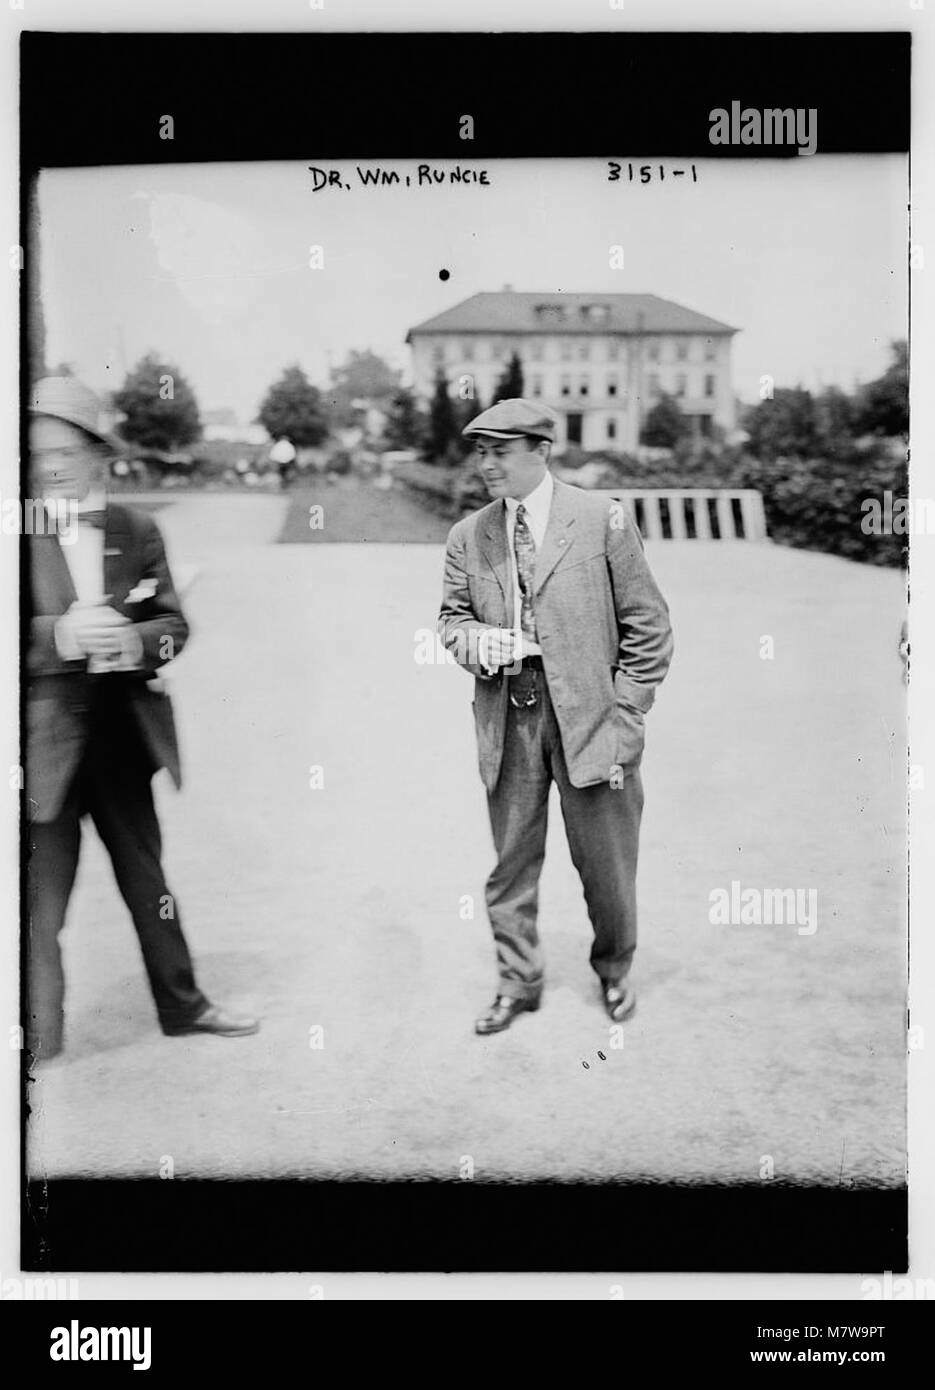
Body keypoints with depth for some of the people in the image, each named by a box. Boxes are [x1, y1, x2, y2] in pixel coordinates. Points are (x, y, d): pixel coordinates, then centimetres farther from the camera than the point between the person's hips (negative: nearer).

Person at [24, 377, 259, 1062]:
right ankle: (39, 1039, 16)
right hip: (45, 741, -3)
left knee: (147, 878, 18)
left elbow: (174, 623, 4)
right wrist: (62, 635, -24)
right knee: (42, 897, 2)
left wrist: (135, 641, -16)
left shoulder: (137, 530, 6)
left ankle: (182, 1005, 33)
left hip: (122, 735, 4)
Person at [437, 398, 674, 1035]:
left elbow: (647, 625, -3)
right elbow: (453, 615, 16)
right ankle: (518, 983, 27)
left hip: (588, 714, -3)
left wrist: (623, 717, -7)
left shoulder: (604, 520, -4)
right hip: (506, 718, 3)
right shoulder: (468, 535, 7)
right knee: (511, 859, 10)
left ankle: (615, 971, 33)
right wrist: (471, 640, -9)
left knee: (606, 861, 8)